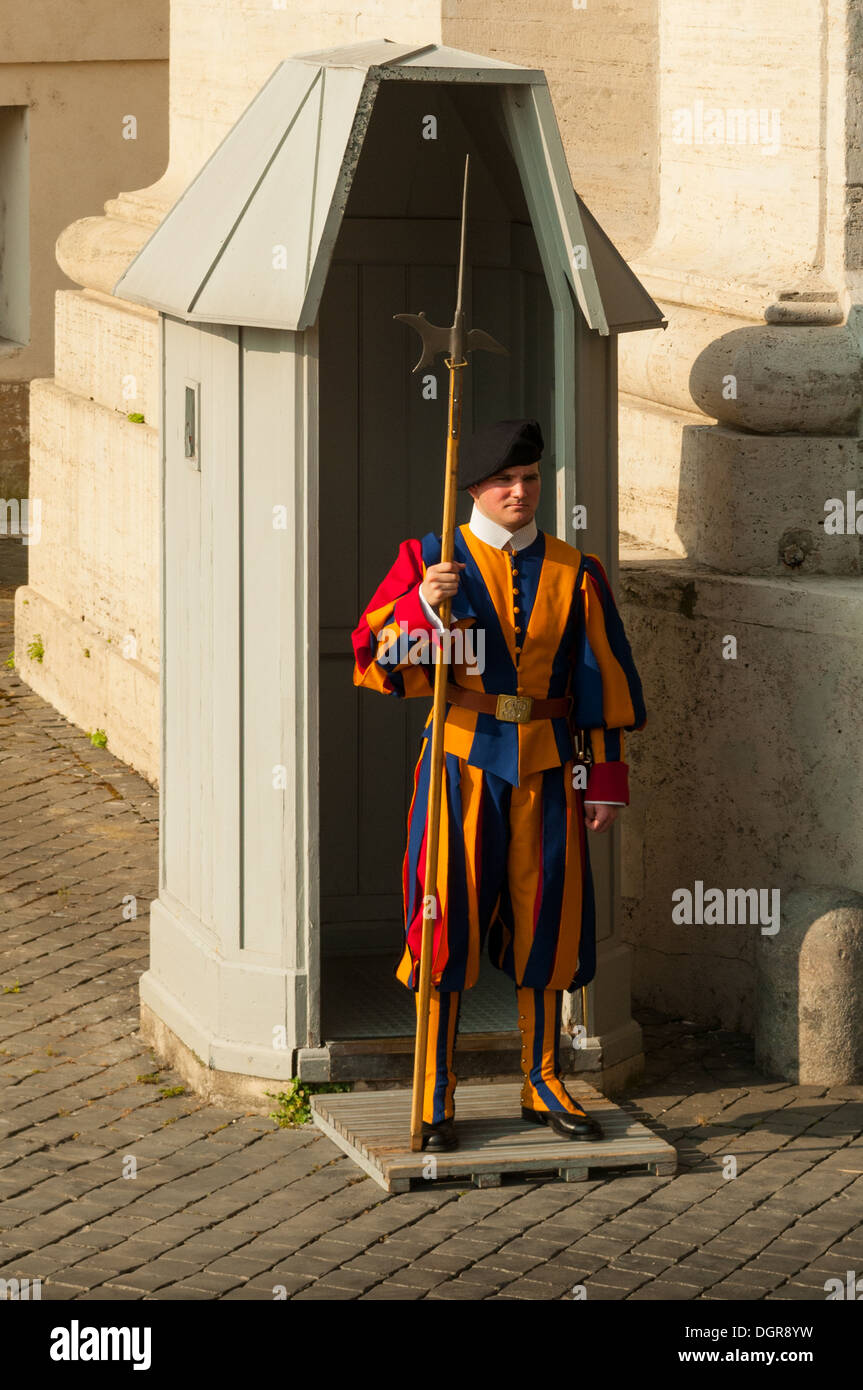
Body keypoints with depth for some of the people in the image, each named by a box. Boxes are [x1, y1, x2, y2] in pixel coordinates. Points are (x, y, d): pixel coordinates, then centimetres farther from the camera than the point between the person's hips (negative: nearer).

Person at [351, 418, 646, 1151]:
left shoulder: (575, 573, 6)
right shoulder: (429, 561, 0)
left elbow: (604, 681, 8)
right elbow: (376, 660, -5)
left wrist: (607, 779, 4)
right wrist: (421, 605, -22)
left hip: (546, 766, 2)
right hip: (462, 760, -2)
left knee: (546, 923, 7)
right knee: (448, 921, -2)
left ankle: (546, 1086, 20)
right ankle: (437, 1098, 4)